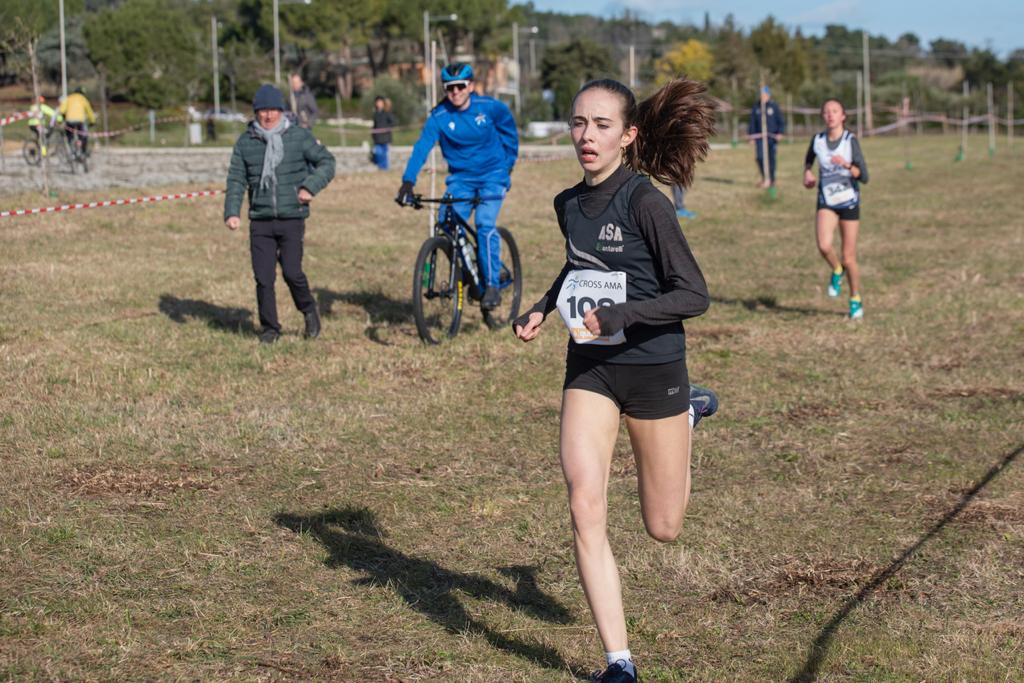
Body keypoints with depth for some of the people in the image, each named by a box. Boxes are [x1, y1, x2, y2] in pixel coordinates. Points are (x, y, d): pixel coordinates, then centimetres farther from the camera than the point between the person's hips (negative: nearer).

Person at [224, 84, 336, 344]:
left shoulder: (299, 137, 0)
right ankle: (270, 328, 16)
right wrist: (231, 211, -3)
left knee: (292, 272, -9)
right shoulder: (246, 142, 6)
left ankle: (309, 311, 19)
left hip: (292, 218, -2)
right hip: (260, 220, 2)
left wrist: (310, 186, -10)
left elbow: (327, 161, 5)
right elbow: (236, 180, 9)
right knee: (263, 278, 0)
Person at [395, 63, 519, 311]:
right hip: (461, 177, 2)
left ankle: (492, 285, -15)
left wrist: (509, 162, 11)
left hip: (492, 174, -2)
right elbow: (422, 147, -22)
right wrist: (408, 182, -33)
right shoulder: (439, 116, -12)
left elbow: (509, 130, 8)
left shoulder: (490, 107, -12)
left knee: (485, 224, -21)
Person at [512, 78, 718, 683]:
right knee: (586, 508, -13)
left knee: (664, 528, 11)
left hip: (653, 368, -5)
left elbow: (694, 295, -19)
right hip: (589, 368, 5)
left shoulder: (645, 201, -18)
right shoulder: (569, 204, 2)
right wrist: (543, 309, 8)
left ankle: (688, 411, 41)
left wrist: (620, 316, -30)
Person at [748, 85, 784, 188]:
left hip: (772, 136, -1)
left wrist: (780, 133, -9)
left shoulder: (774, 106, -1)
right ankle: (764, 177, 7)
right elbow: (752, 122, 9)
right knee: (759, 157, -11)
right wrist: (751, 136, 6)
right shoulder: (756, 107, 5)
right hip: (760, 136, 1)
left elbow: (781, 121, 2)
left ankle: (771, 179, 15)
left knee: (771, 158, 3)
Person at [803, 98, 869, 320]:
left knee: (849, 258, 2)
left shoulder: (851, 141, -12)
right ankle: (836, 271, 9)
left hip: (849, 202, -2)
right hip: (826, 202, 2)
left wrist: (846, 164, -33)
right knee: (824, 246, -25)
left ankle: (856, 301, 24)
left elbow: (864, 177, -17)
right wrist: (807, 173, 2)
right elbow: (808, 158, 21)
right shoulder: (817, 140, -3)